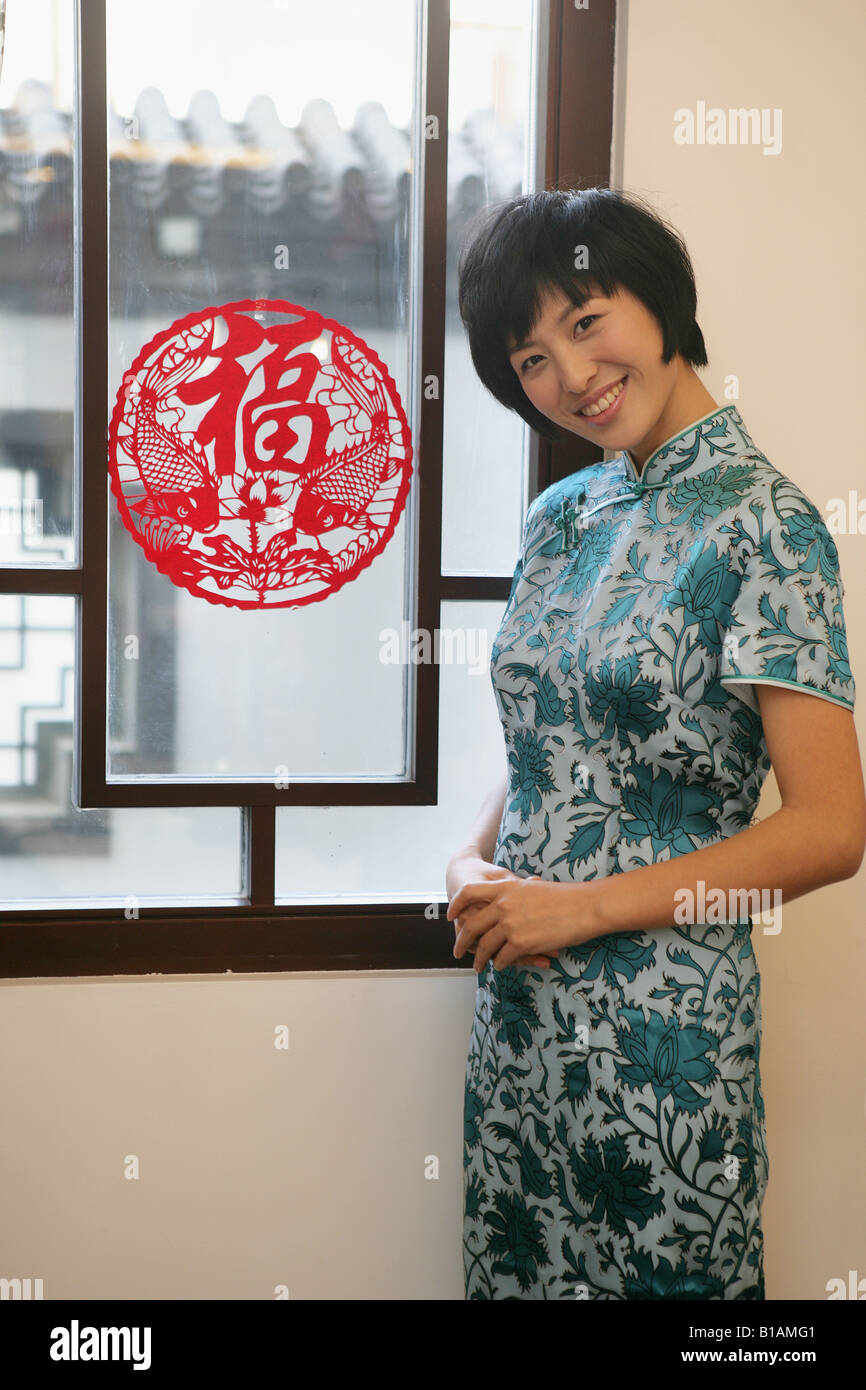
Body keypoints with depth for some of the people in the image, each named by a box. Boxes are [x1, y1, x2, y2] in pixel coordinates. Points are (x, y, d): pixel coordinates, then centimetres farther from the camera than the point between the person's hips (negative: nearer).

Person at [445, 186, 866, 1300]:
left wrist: (584, 906, -16)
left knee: (657, 1273, 8)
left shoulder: (762, 524, -12)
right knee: (513, 1268, 17)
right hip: (516, 1001, 6)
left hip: (660, 1032, -6)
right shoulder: (560, 518, 9)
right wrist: (473, 866, -3)